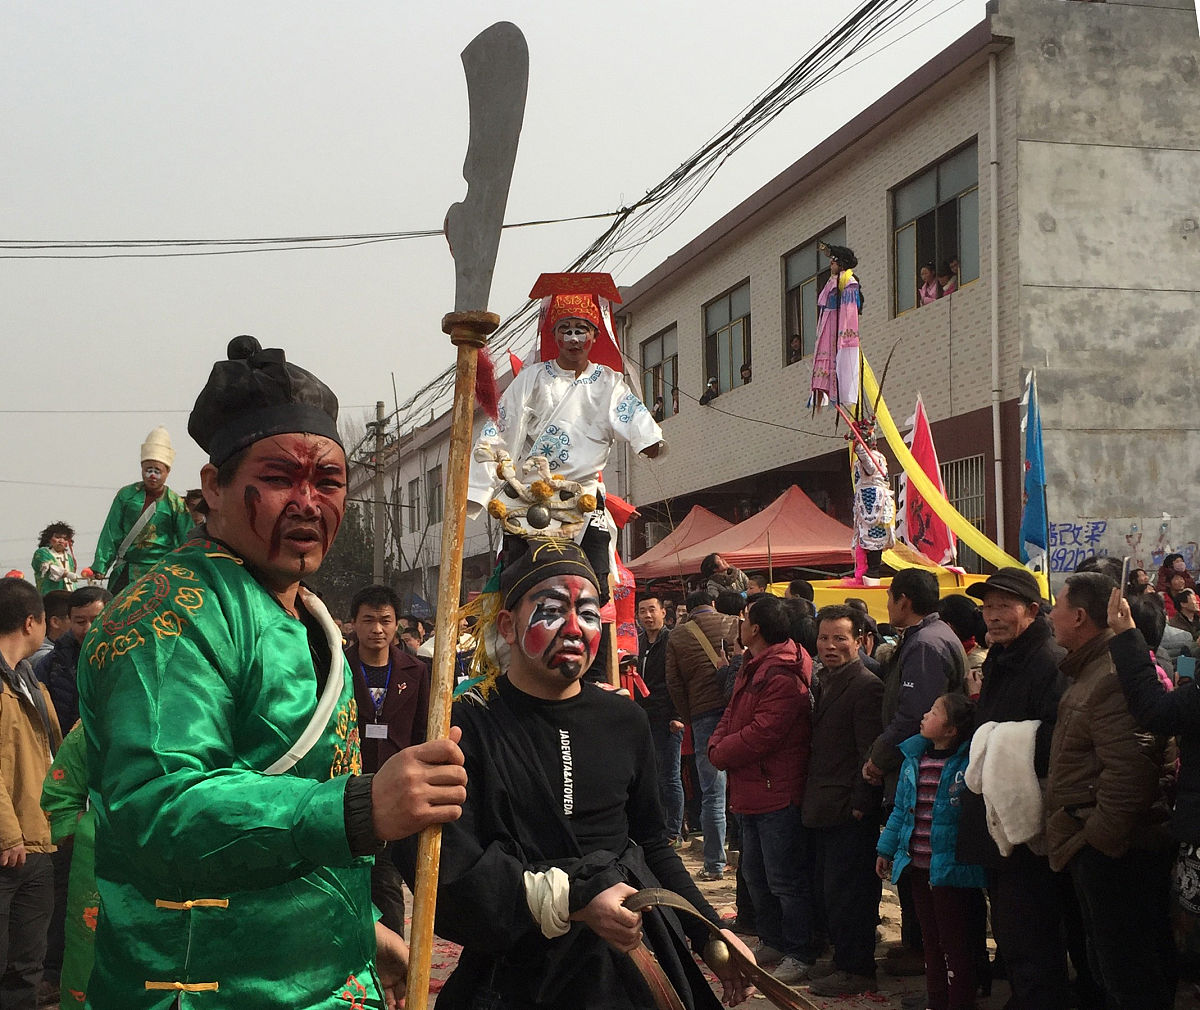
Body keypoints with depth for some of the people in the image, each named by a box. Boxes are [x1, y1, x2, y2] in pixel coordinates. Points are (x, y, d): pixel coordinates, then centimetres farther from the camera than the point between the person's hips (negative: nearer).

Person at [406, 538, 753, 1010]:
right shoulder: (465, 726, -9)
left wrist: (708, 933, 8)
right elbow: (450, 869, -17)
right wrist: (573, 903, -22)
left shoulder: (624, 721, 5)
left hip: (633, 960, 4)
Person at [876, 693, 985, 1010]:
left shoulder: (971, 762, -16)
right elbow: (901, 808, 15)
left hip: (951, 868, -7)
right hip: (918, 865, 7)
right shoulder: (914, 757, 7)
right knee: (931, 940, 18)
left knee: (954, 943, 3)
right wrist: (886, 849, 19)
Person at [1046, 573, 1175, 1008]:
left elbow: (1129, 771, -26)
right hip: (1101, 848, 11)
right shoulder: (1091, 671, 16)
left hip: (1113, 854, -11)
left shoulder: (1113, 677, -19)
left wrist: (1096, 838, -21)